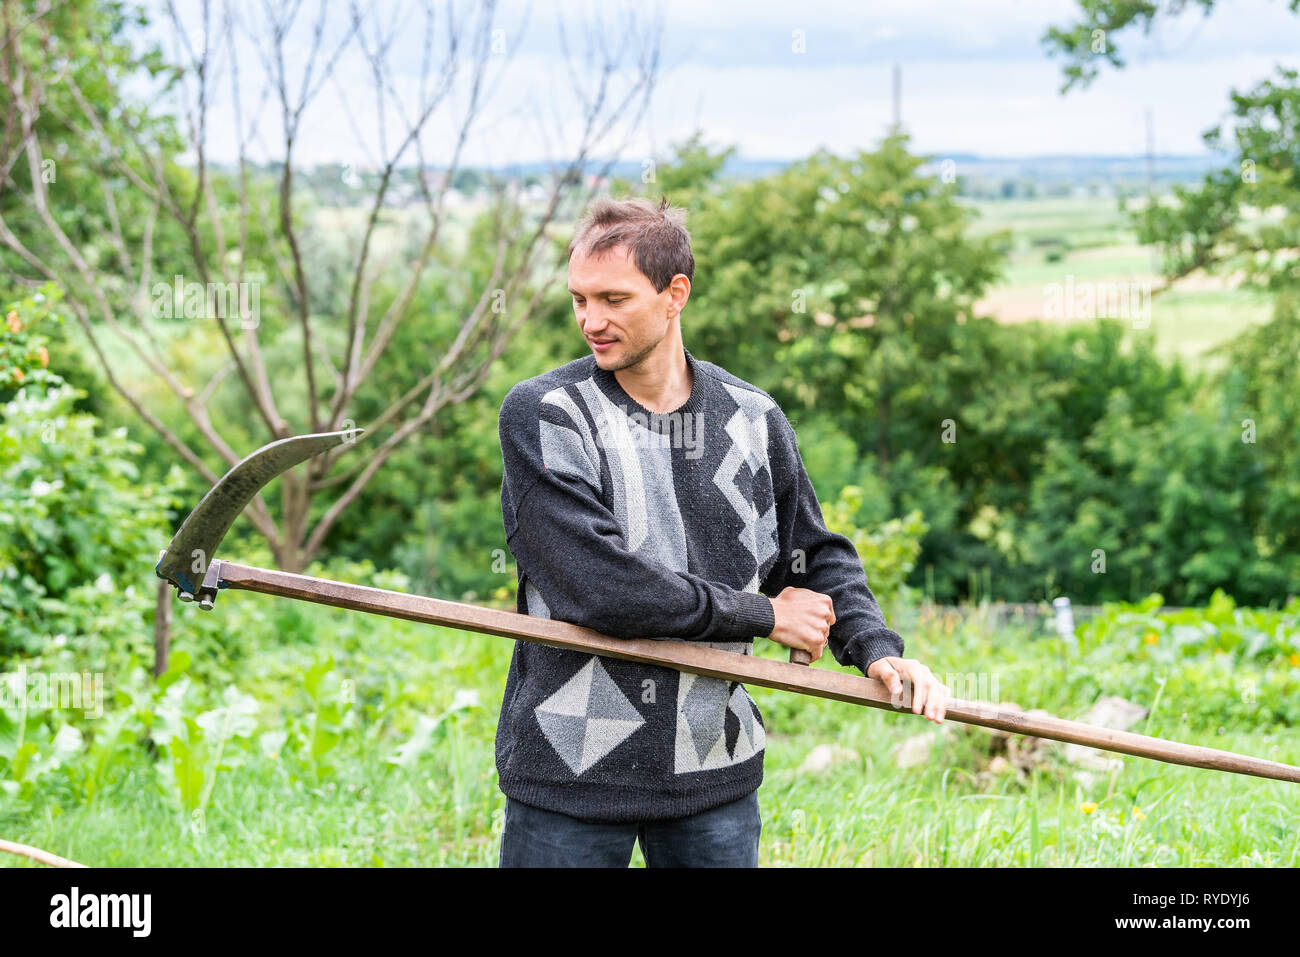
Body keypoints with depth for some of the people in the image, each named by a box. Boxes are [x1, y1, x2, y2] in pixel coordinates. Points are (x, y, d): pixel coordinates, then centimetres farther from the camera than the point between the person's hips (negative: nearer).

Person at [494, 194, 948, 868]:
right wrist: (766, 616, -12)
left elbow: (817, 556, 17)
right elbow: (596, 584, -20)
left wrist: (876, 649, -3)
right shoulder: (542, 414, -8)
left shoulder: (751, 419, 6)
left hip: (716, 775, 3)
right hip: (569, 779, -3)